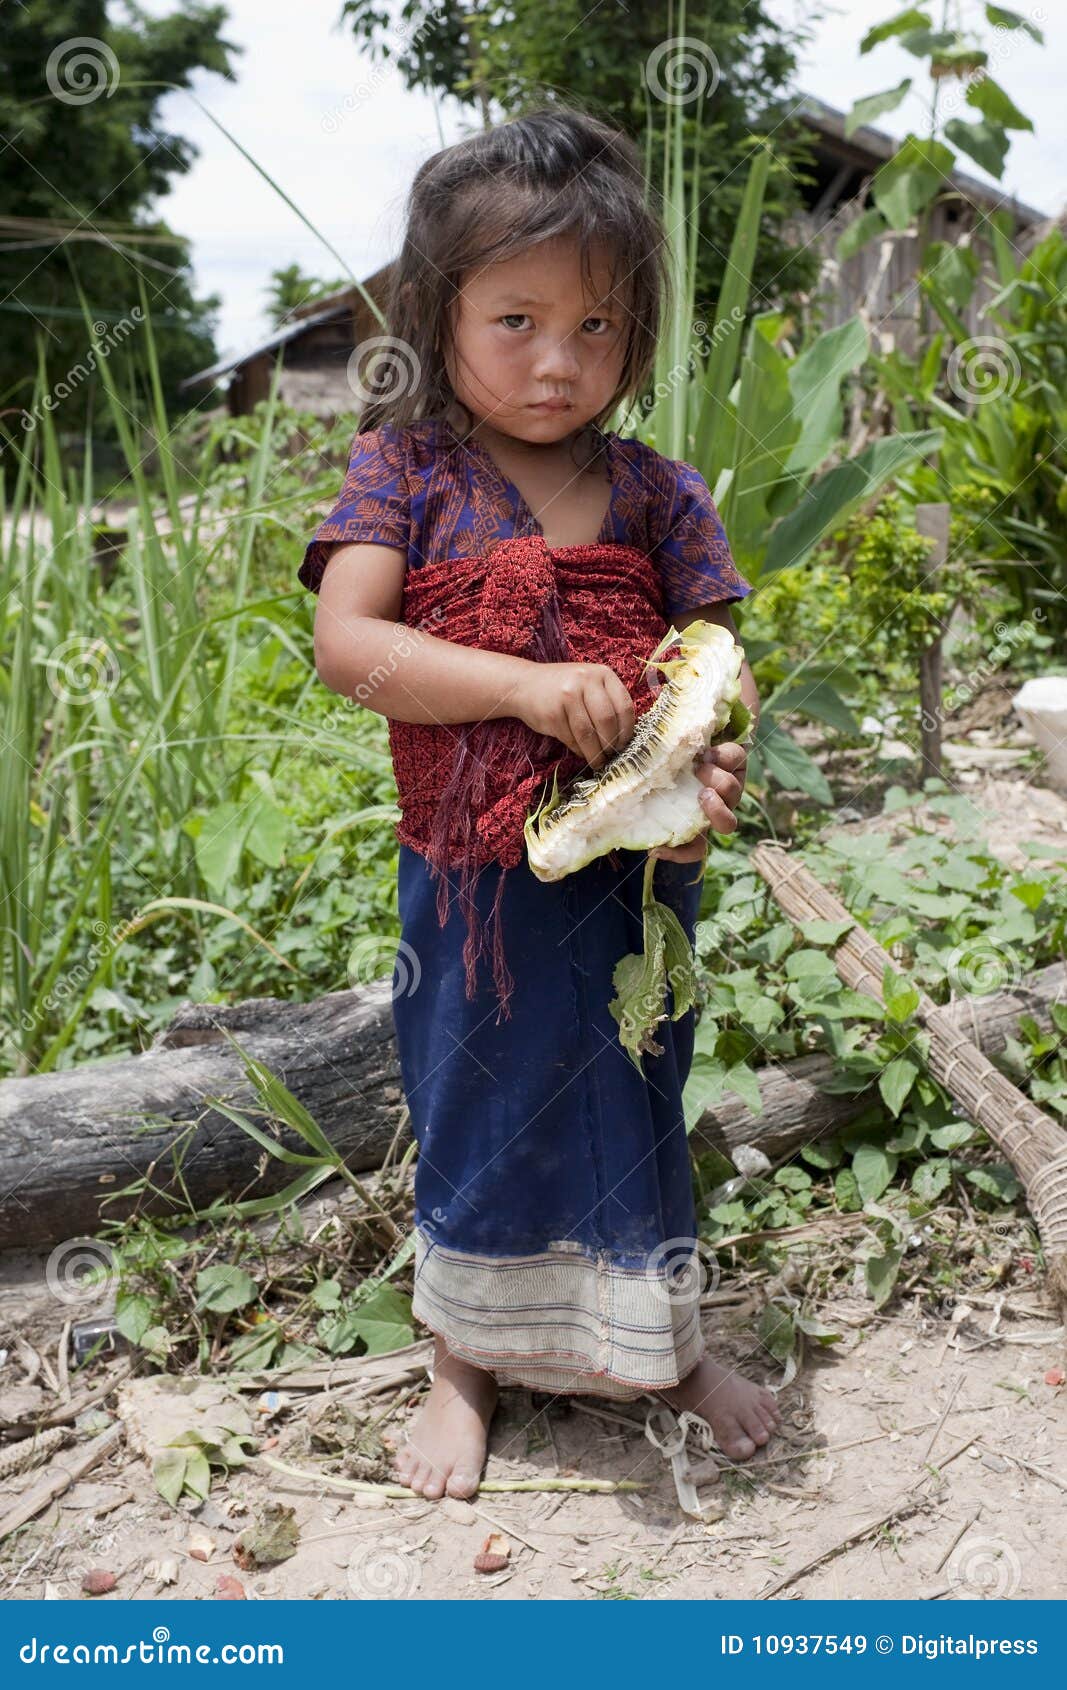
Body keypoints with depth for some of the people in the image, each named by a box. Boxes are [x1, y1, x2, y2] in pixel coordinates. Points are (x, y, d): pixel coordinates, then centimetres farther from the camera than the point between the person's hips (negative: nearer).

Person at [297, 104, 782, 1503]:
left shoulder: (654, 492, 1)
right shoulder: (403, 471, -5)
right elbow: (346, 643, -16)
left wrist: (715, 762, -21)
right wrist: (527, 685, -27)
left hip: (633, 878, 2)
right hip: (472, 883, -1)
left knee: (635, 1109, 17)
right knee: (474, 1116, 15)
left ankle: (666, 1346, 42)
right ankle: (465, 1369, 38)